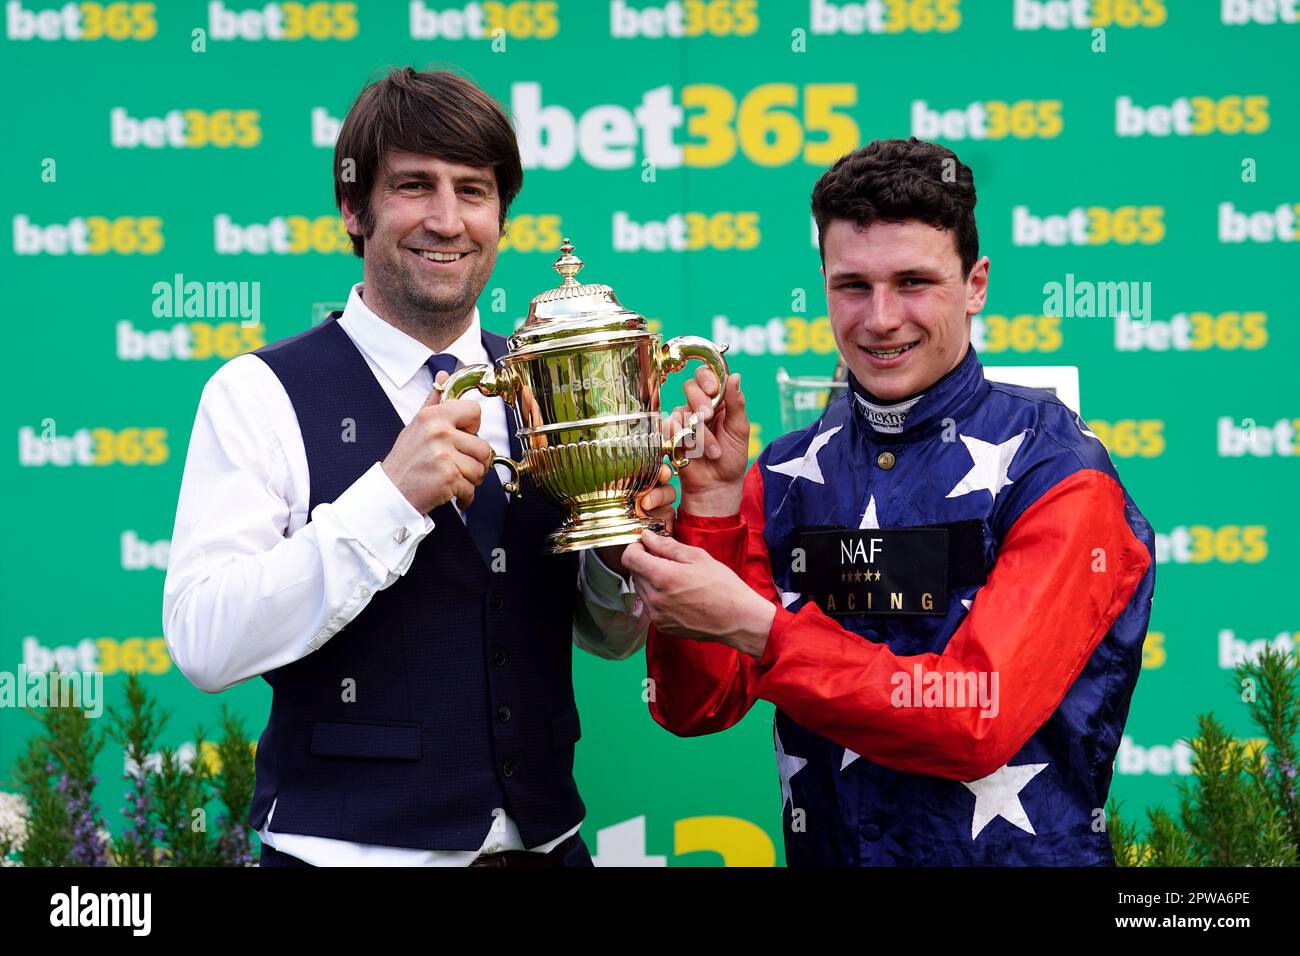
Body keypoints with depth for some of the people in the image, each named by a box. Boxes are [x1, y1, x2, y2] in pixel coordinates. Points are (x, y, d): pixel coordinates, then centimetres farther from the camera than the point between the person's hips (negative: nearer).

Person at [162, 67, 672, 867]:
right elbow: (204, 646, -19)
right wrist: (390, 495, -27)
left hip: (543, 842, 4)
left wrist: (623, 558, -10)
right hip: (346, 846, -4)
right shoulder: (261, 394, -8)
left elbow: (610, 638, 11)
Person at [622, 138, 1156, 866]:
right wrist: (711, 503, -9)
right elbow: (695, 709, 1)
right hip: (823, 849, 3)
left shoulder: (1056, 476, -8)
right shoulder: (783, 477, 4)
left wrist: (751, 627, -19)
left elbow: (978, 720, -17)